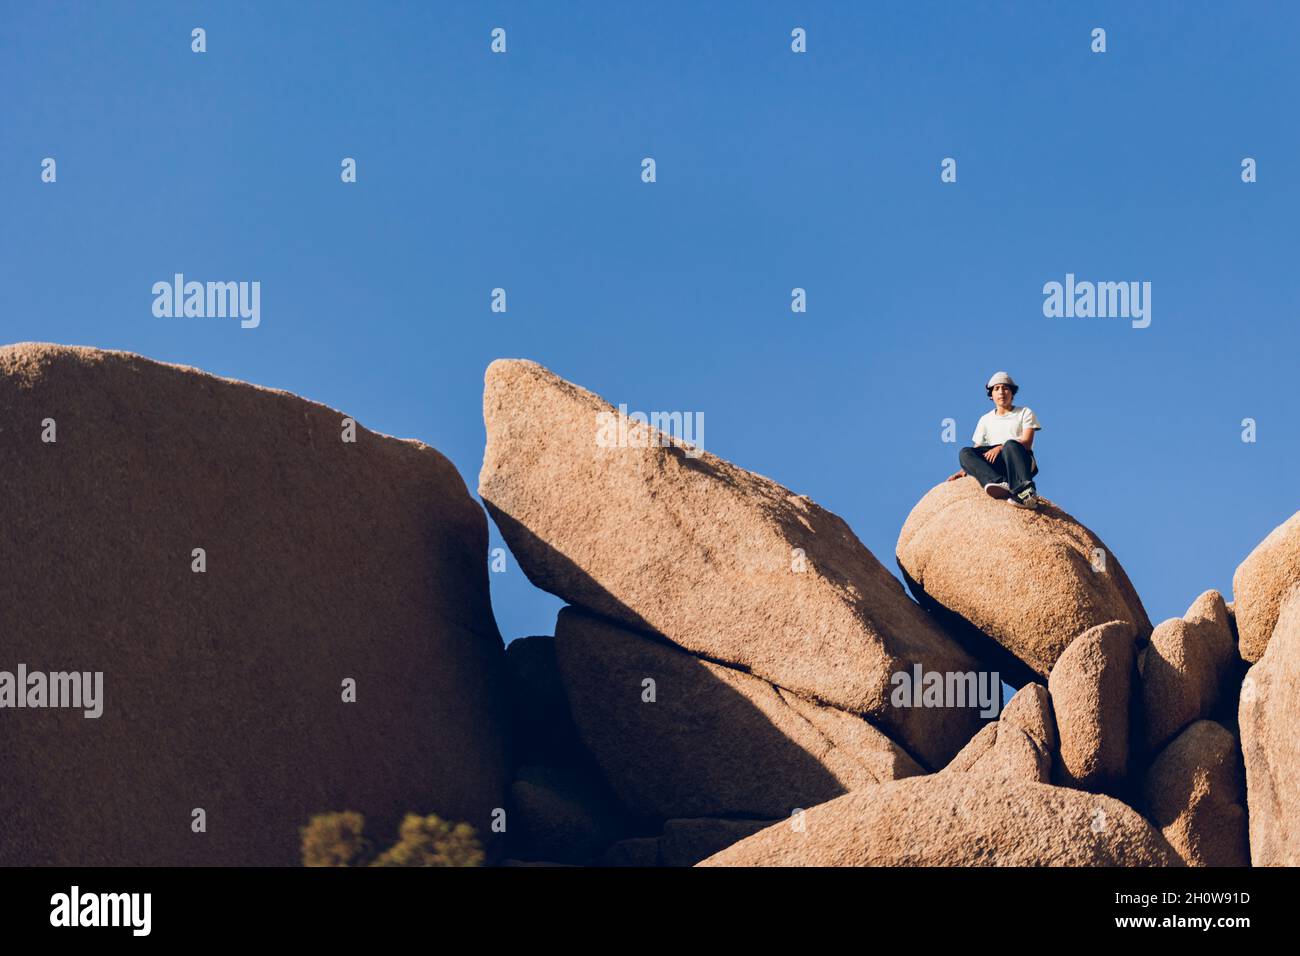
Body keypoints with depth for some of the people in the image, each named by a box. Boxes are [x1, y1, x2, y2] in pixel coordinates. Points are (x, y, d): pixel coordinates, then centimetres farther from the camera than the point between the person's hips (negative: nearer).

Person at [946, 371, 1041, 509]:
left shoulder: (1024, 413, 17)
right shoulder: (986, 419, 26)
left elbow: (1026, 443, 1)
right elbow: (977, 451, 20)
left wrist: (1001, 447, -15)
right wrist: (964, 471, 2)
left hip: (1021, 461, -3)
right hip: (996, 465, 3)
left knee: (1010, 444, -37)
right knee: (965, 453, -24)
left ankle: (1026, 491, -62)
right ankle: (1000, 484, -52)